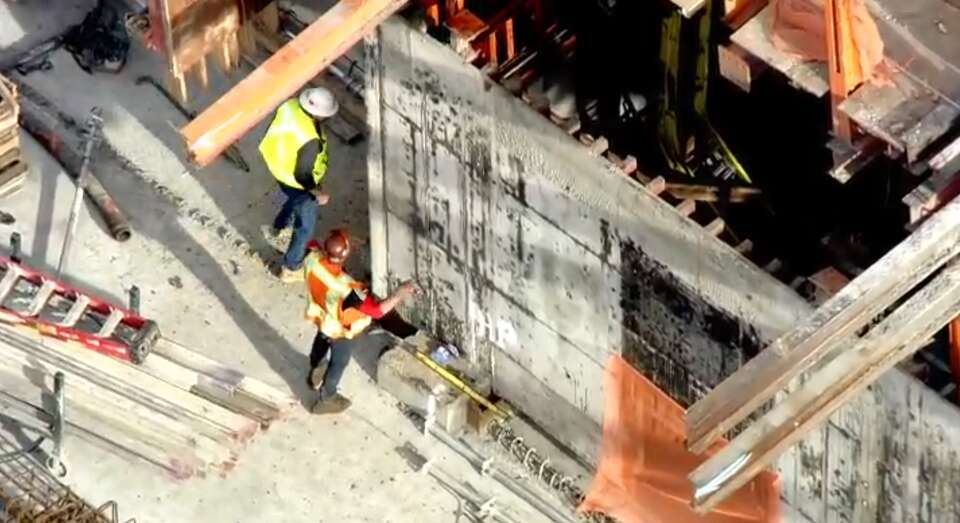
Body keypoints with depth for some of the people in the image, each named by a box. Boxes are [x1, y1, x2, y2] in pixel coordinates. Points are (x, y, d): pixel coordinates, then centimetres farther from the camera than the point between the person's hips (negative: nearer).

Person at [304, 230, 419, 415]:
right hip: (340, 330, -5)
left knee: (321, 341, 38)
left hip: (319, 315, 5)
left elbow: (313, 246, -4)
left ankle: (314, 373, 67)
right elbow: (376, 310, -40)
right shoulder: (345, 287, -48)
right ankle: (326, 400, 49)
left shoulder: (312, 259, -32)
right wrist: (401, 294, -32)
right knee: (339, 362, 25)